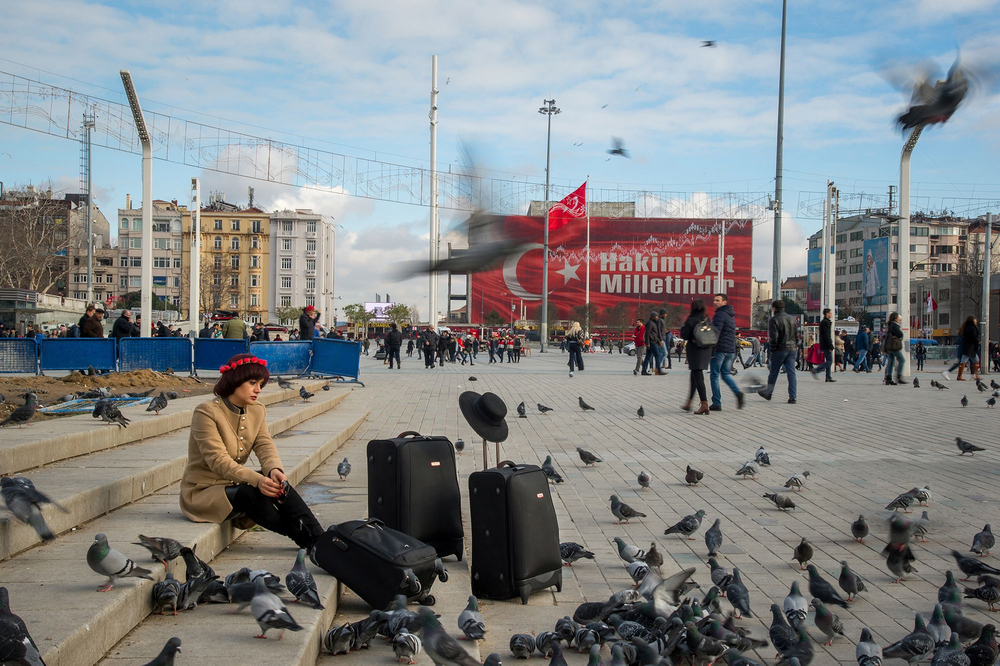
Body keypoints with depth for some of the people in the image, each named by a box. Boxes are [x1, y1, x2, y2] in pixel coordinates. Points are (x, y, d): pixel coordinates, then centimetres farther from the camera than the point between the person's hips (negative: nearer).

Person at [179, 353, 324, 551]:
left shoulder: (257, 412, 6)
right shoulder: (206, 412, -17)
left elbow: (265, 446, -9)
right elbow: (218, 460, -26)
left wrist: (274, 469, -33)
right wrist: (257, 480, -40)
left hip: (234, 485, 6)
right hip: (203, 492, -6)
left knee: (278, 483, -23)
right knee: (249, 493, -34)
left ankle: (318, 539, -30)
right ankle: (304, 539, -28)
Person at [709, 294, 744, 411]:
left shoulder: (720, 314, -11)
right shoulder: (731, 315, 18)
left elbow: (715, 332, -19)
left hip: (720, 349, -8)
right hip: (731, 350, 8)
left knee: (714, 375, 0)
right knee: (726, 373, 17)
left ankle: (716, 403, 0)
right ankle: (737, 392, -7)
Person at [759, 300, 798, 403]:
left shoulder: (774, 320, -10)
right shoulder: (792, 319, 10)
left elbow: (773, 338, -15)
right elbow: (796, 335, 14)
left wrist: (771, 351, -9)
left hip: (780, 349, -5)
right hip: (792, 349, 5)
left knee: (773, 372, 10)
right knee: (791, 373, 2)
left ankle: (768, 392, 23)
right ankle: (792, 397, -3)